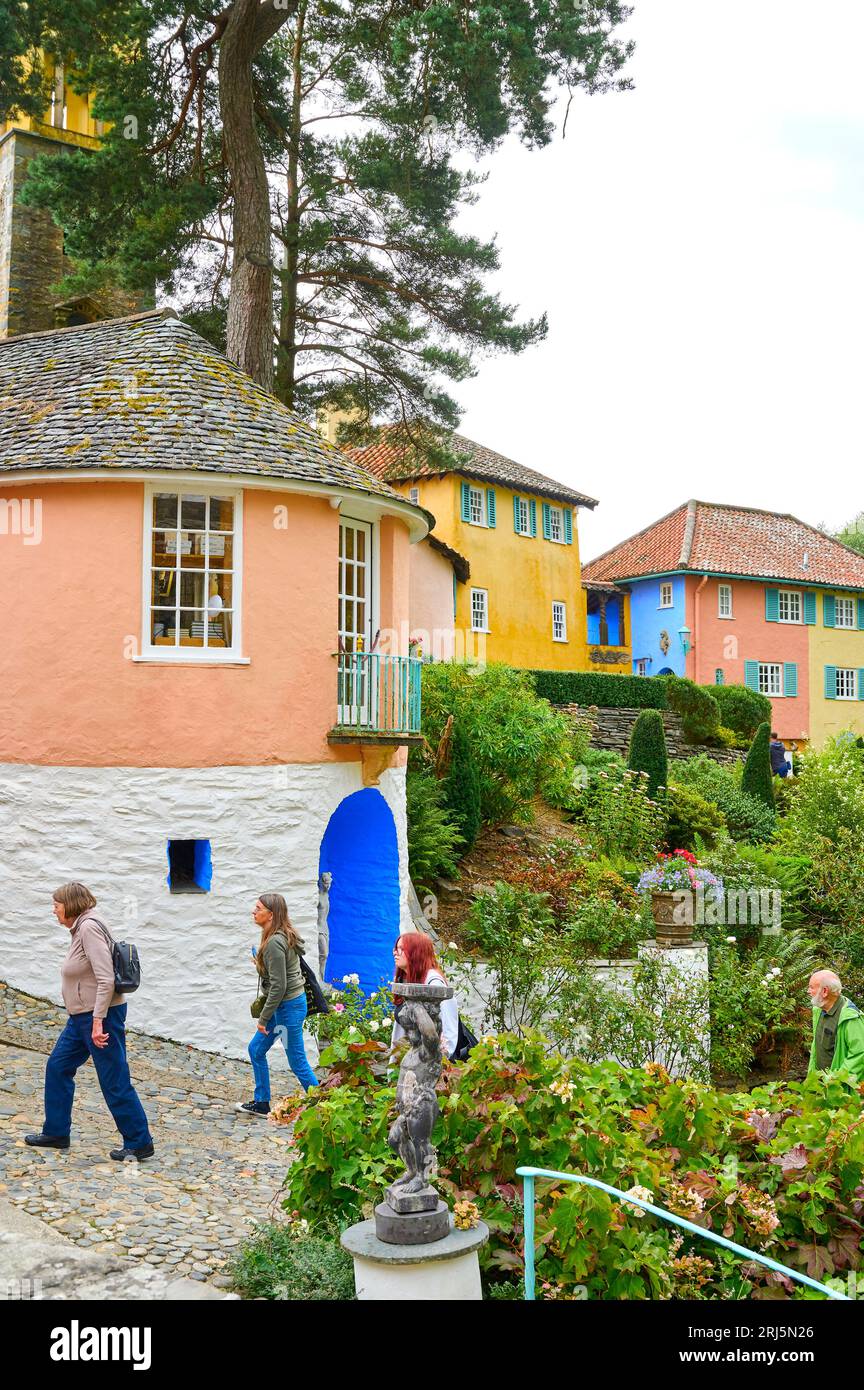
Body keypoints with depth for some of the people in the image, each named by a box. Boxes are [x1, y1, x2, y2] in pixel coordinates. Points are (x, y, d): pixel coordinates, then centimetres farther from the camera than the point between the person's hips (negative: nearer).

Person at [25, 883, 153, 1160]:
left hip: (100, 1015, -10)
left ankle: (139, 1143, 7)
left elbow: (106, 979, -24)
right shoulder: (80, 929, 12)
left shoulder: (89, 927, -18)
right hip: (81, 1016, 10)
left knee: (115, 1082, -3)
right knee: (57, 1068, 17)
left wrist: (98, 1021, -25)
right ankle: (56, 1133, 29)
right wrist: (90, 1019, 19)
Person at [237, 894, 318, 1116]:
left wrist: (264, 1018, -17)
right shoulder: (282, 936, 6)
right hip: (285, 1004, 10)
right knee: (256, 1050, 18)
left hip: (288, 1006, -10)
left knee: (298, 1063, 1)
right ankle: (261, 1103, 30)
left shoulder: (274, 942, -23)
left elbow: (279, 986, -23)